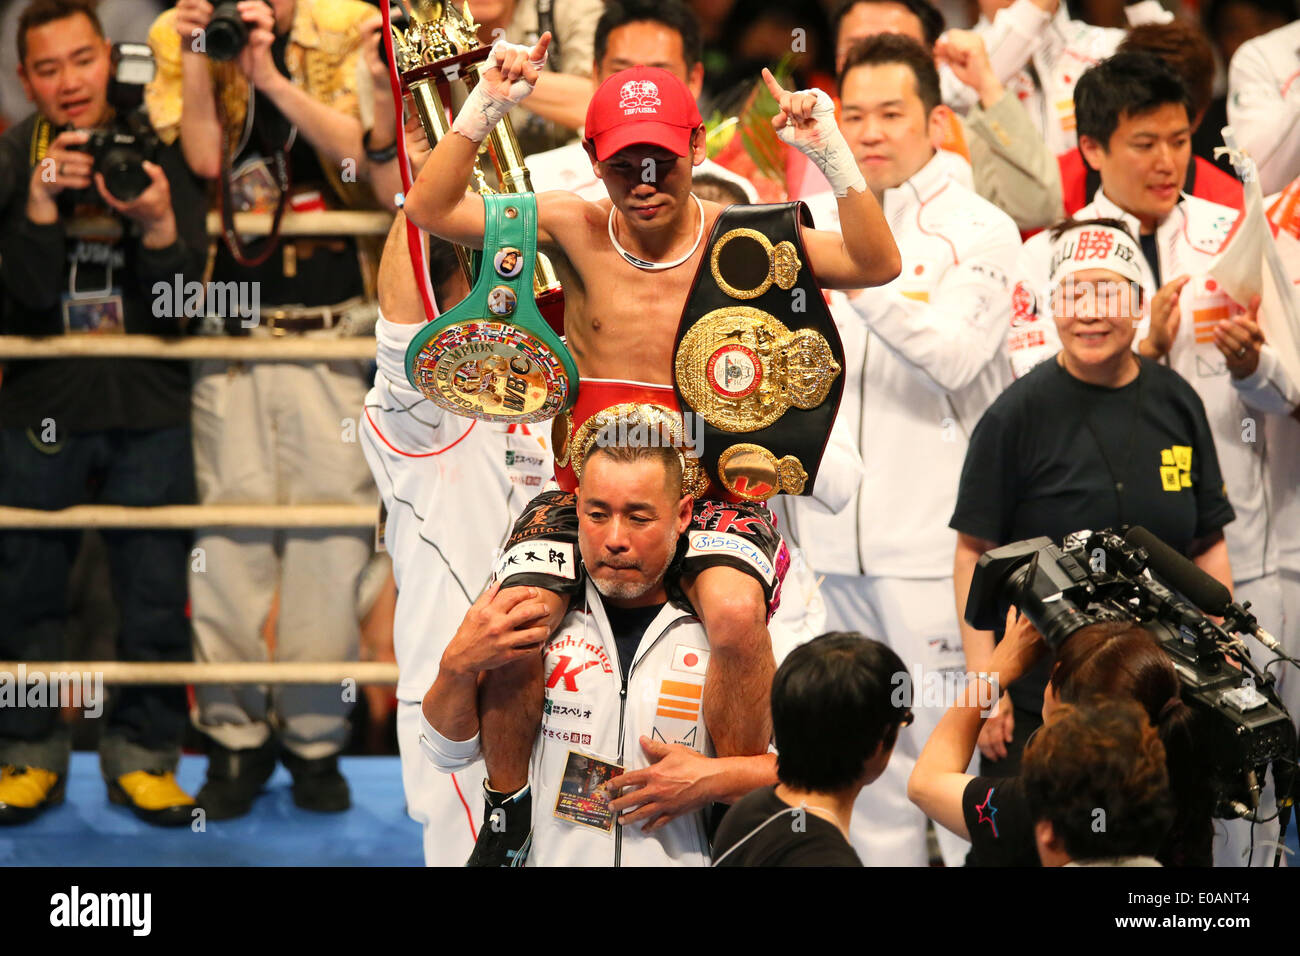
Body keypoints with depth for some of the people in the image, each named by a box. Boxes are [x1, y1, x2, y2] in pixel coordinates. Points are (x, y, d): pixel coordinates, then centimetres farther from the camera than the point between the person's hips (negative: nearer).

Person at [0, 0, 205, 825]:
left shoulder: (159, 148, -2)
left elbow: (183, 301, -6)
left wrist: (159, 226, -25)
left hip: (149, 411, 0)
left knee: (157, 594, 3)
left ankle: (144, 754, 16)